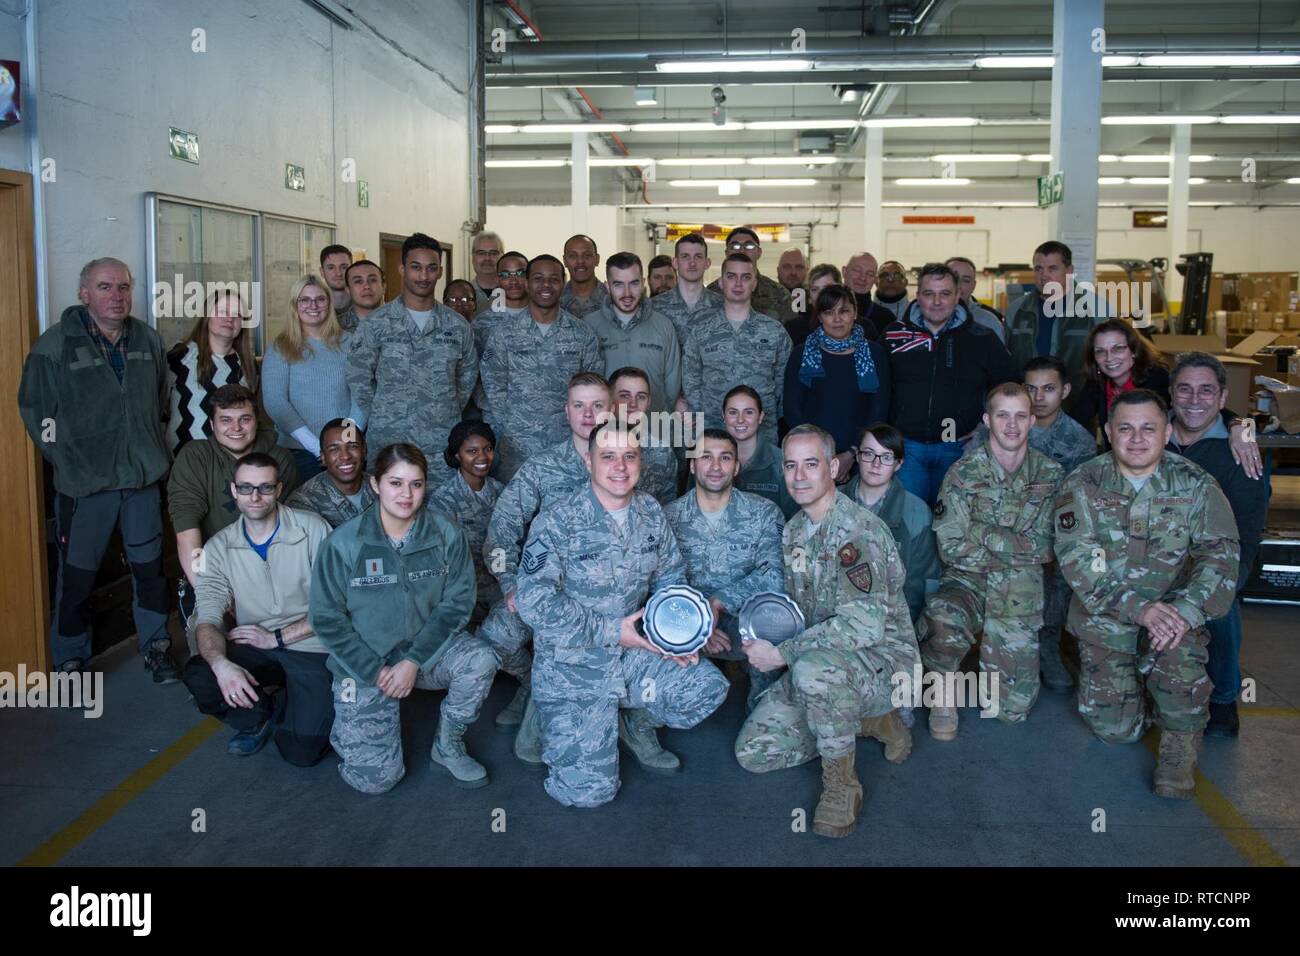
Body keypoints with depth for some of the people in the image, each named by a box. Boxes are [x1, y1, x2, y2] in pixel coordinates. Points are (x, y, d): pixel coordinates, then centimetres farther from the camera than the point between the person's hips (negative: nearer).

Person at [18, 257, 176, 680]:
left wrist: (151, 451, 11)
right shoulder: (55, 345, -9)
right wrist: (68, 460, -6)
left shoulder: (148, 340, 6)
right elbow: (35, 411, -6)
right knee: (76, 577, 6)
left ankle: (155, 646, 28)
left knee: (149, 567, 13)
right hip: (84, 484, -4)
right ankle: (70, 661, 21)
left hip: (143, 478, 4)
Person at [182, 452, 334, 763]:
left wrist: (277, 637, -11)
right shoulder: (218, 547, 1)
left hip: (309, 648, -3)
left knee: (302, 751, -16)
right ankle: (259, 717, 5)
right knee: (197, 675, -26)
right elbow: (207, 619, -7)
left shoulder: (312, 530, -10)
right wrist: (221, 664, -28)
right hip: (253, 650, 3)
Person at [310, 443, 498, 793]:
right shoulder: (344, 542, -14)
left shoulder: (445, 535, -9)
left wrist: (414, 660, -17)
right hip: (365, 662, -2)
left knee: (480, 660, -29)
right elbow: (327, 617, -9)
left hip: (426, 648, 2)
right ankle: (348, 724, 26)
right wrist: (375, 670, -15)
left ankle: (448, 746, -3)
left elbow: (458, 602, -9)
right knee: (375, 778, -9)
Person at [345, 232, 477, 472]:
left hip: (444, 444, 2)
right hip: (388, 442, -2)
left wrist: (450, 414, 10)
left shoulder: (457, 325, 7)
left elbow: (468, 375, 17)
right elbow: (359, 380, 2)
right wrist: (379, 420, 1)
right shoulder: (376, 323, -1)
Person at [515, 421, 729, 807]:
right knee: (588, 790, -10)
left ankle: (635, 725, 15)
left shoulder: (651, 513, 2)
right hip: (573, 667, -5)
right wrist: (612, 631, -19)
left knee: (709, 687, -15)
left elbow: (671, 576, 13)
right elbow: (534, 602, -21)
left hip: (634, 652, 5)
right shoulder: (556, 524, -16)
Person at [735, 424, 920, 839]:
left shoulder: (859, 530, -21)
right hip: (817, 660, 8)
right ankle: (870, 721, 13)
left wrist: (781, 654, -26)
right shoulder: (793, 530, 7)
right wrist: (764, 640, -2)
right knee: (752, 752, 0)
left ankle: (841, 782, -16)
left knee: (812, 668, -40)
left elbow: (864, 625, -30)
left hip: (883, 659, -8)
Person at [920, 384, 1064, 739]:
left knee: (1013, 708, 1)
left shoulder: (1050, 475, 3)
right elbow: (951, 547, -10)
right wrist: (1018, 549, -11)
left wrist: (983, 533, -12)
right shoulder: (963, 473, -4)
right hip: (968, 582, -2)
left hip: (1021, 598, 2)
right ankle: (945, 690, -9)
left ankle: (991, 661, 34)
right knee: (942, 617, -38)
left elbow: (1045, 548, -3)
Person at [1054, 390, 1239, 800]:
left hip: (1173, 609, 0)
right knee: (1114, 728, -2)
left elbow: (1221, 553, -10)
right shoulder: (1083, 484, -5)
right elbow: (1076, 558, -15)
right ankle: (1134, 686, 31)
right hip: (1104, 618, 1)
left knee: (1180, 654, -34)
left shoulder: (1195, 485, -3)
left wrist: (1185, 611, -28)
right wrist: (1139, 608, -26)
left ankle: (1180, 746, -11)